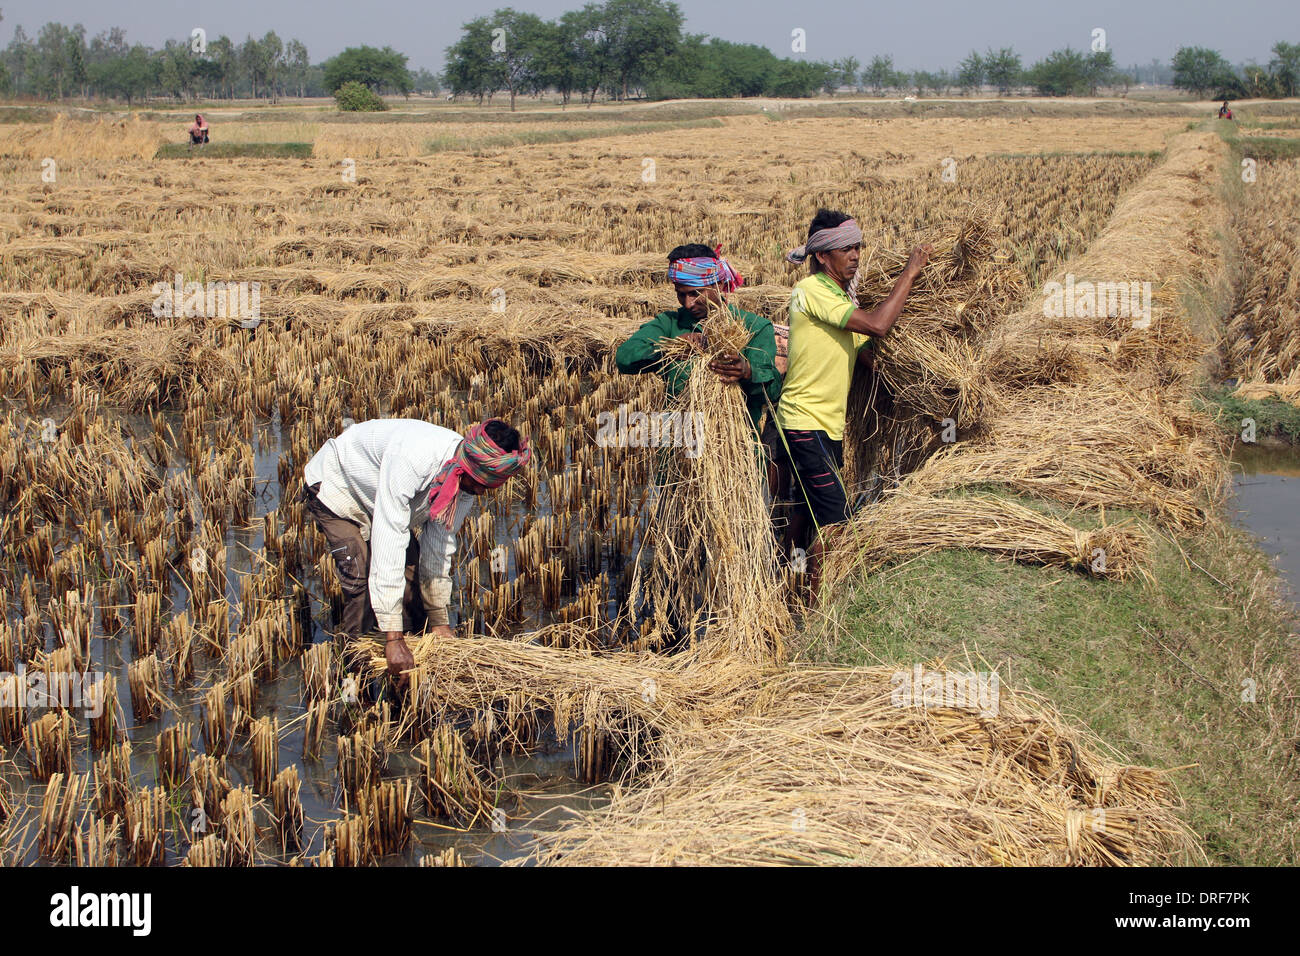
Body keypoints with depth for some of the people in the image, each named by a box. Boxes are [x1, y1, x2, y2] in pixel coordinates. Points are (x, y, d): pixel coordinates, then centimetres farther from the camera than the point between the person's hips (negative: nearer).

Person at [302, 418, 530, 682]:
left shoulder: (468, 477, -20)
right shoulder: (411, 459, -44)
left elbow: (439, 546, -9)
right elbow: (388, 544, -46)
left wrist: (440, 621, -6)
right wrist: (392, 636, -46)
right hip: (334, 486, -7)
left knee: (410, 576, -3)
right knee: (362, 580, -21)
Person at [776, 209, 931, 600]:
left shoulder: (840, 295, 15)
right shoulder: (811, 290, -15)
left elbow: (870, 357, 9)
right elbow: (877, 325, -26)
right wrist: (909, 273, -18)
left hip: (828, 424, 10)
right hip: (807, 424, -10)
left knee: (805, 512, 17)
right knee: (834, 518, -12)